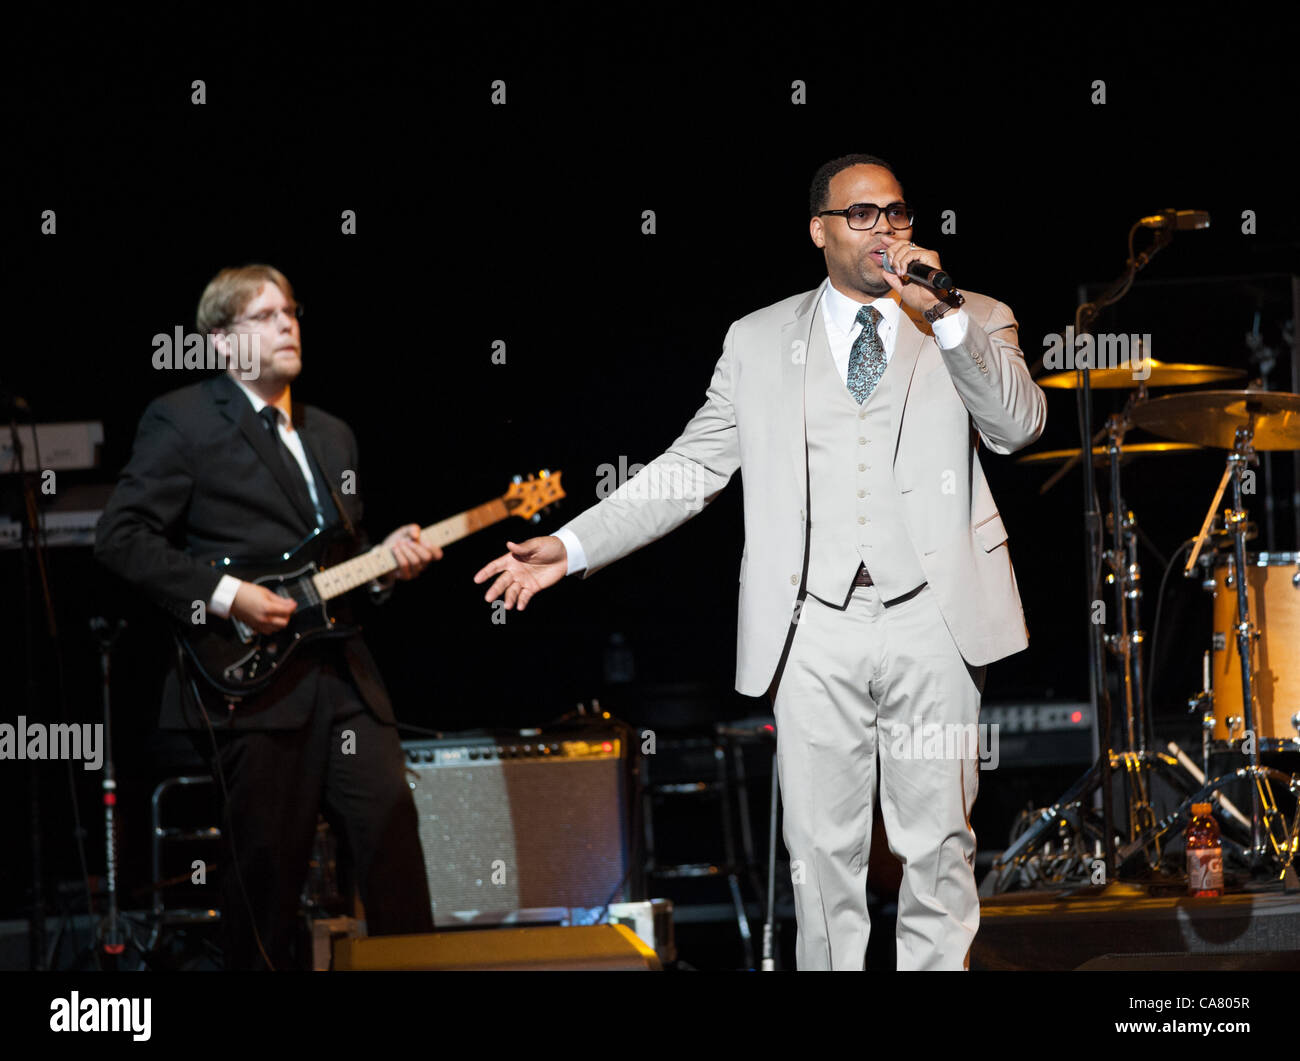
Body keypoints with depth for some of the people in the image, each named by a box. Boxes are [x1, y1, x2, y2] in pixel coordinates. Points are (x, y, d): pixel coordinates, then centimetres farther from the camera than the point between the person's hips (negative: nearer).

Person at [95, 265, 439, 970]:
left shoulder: (331, 435, 22)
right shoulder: (182, 420, -1)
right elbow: (121, 537, -9)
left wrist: (384, 557, 6)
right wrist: (224, 595, -16)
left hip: (345, 676, 6)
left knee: (395, 846, -1)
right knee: (269, 877, -3)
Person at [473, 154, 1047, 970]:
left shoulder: (976, 324, 10)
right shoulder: (760, 342, 13)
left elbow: (1019, 427, -6)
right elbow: (692, 468, 12)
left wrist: (944, 317, -15)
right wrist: (571, 546, 4)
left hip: (931, 624, -1)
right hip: (816, 629, 1)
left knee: (939, 842, 1)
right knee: (823, 847, 1)